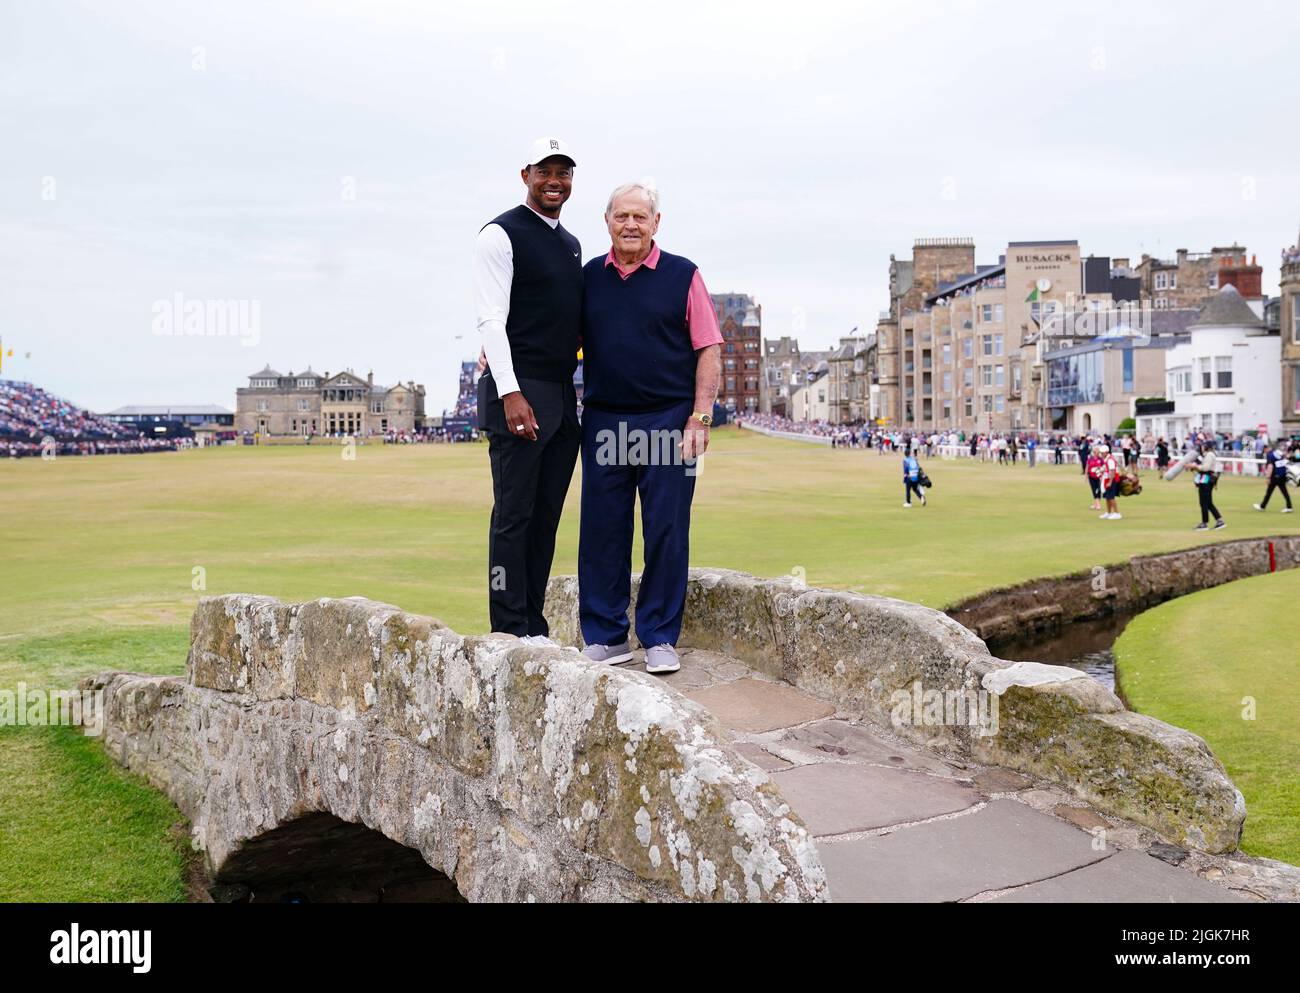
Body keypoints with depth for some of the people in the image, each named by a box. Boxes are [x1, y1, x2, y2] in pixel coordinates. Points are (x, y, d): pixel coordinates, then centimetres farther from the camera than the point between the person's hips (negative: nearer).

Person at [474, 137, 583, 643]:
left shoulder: (572, 245, 19)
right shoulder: (501, 235, -5)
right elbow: (491, 320, -13)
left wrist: (583, 392, 17)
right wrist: (511, 393, -23)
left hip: (564, 395, 8)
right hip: (518, 392, -8)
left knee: (547, 517, 9)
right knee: (514, 515, -5)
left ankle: (534, 626, 16)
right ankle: (510, 632, 1)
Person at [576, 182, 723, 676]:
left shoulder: (683, 276, 4)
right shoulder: (588, 278, 11)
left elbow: (709, 351, 1)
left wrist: (700, 418, -8)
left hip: (667, 421, -2)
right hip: (602, 421, 3)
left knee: (666, 532, 0)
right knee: (601, 532, 4)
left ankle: (659, 639, 11)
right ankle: (605, 636, 14)